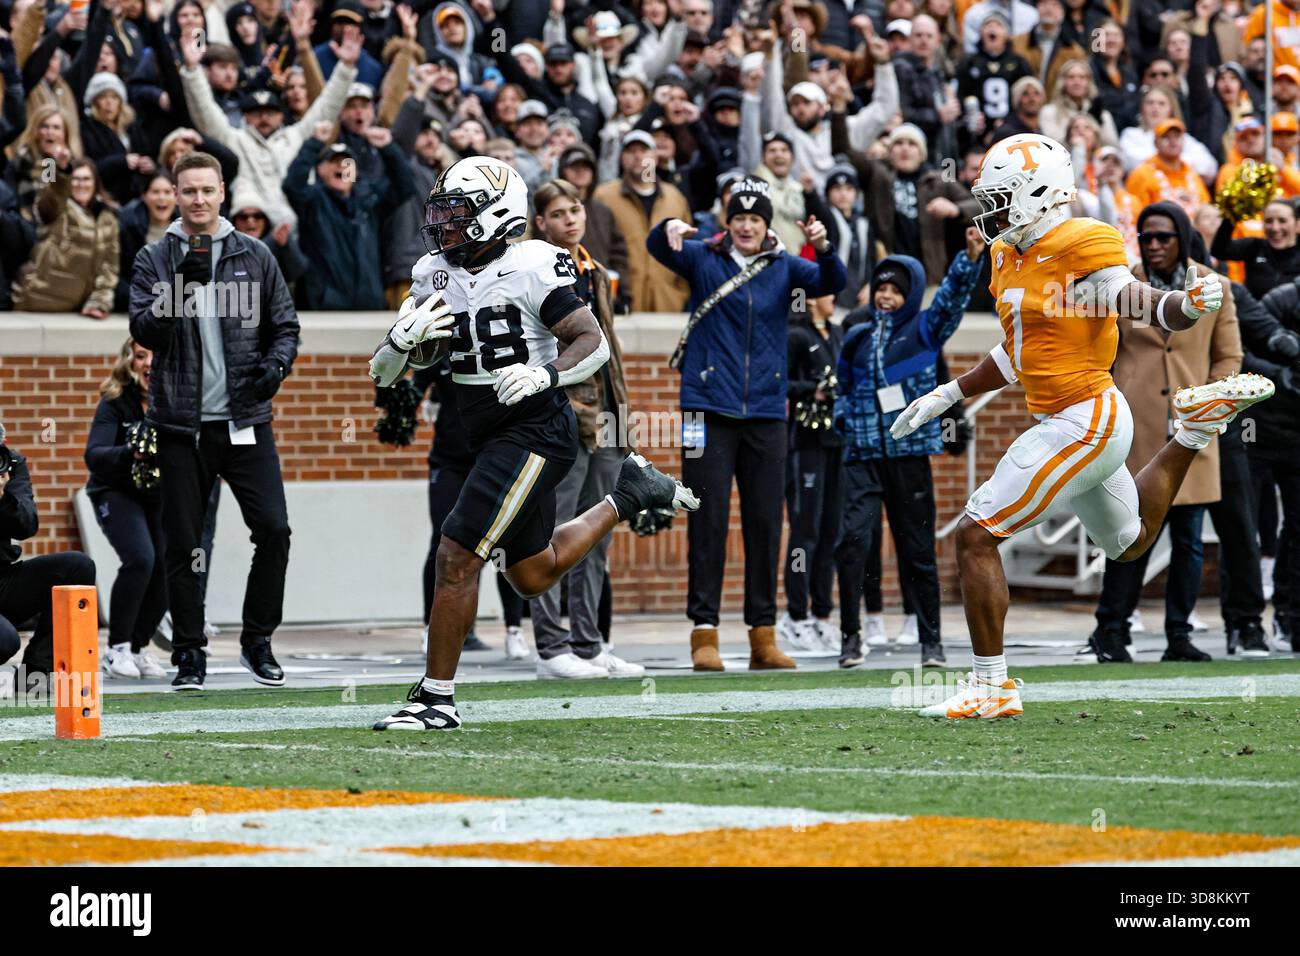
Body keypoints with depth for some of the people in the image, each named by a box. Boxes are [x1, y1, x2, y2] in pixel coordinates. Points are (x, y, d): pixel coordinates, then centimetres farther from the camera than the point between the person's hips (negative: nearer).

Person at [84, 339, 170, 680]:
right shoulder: (116, 402, -15)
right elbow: (94, 456, -25)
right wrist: (132, 454, -44)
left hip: (160, 495, 3)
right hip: (117, 494, -3)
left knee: (168, 567, -12)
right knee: (140, 559, -24)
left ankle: (139, 647, 8)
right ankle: (117, 649, -12)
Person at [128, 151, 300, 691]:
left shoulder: (254, 257, 8)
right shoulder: (155, 260, 5)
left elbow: (285, 325, 13)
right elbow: (145, 332, -6)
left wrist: (276, 364, -7)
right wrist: (181, 286, -19)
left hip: (246, 420, 1)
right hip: (182, 423, -1)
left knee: (273, 529, -8)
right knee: (183, 545, 2)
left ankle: (257, 642, 8)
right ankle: (189, 655, 12)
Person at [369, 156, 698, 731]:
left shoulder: (532, 268, -14)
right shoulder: (434, 276, 6)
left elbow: (594, 343, -14)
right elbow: (383, 375, 6)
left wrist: (544, 375, -31)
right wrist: (404, 338, -16)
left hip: (534, 431, -9)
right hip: (488, 437, 9)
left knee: (456, 556, -15)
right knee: (533, 576, 20)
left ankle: (437, 697, -7)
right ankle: (628, 496, 35)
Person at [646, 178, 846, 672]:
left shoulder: (784, 267, 7)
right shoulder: (703, 259, 2)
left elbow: (830, 283, -8)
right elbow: (658, 248, -13)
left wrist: (824, 249, -29)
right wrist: (669, 230, -37)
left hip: (766, 413, 3)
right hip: (710, 409, -3)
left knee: (765, 523, 5)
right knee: (708, 520, -5)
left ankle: (763, 636, 10)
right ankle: (704, 633, -4)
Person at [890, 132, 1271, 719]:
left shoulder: (1079, 252, -17)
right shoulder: (1012, 257, 12)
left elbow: (1142, 305, -24)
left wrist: (1189, 304, -47)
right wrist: (946, 397, 25)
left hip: (1084, 423, -10)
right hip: (1080, 426, 10)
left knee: (976, 536, -10)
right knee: (1129, 542, 31)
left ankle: (991, 687, -6)